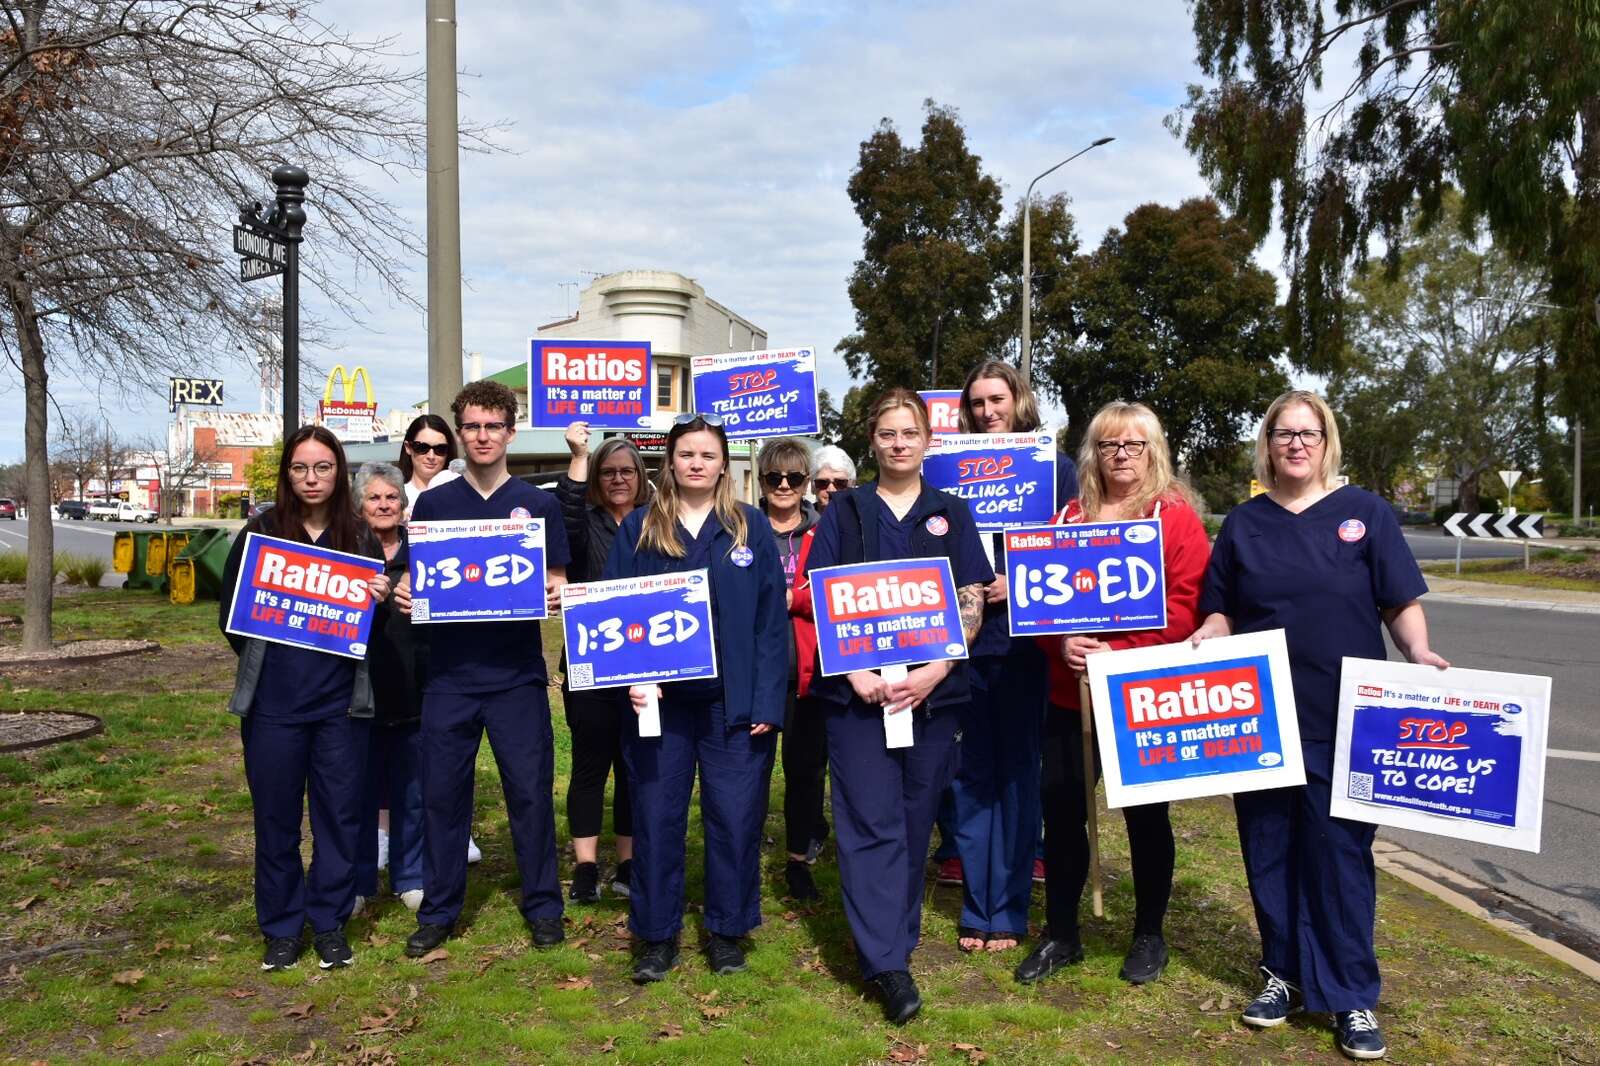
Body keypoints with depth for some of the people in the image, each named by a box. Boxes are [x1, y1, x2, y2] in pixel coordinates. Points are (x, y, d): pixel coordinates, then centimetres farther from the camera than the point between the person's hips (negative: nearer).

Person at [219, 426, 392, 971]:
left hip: (342, 701, 0)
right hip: (273, 701, 0)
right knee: (276, 816, 9)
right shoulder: (261, 531, 2)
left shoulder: (360, 535, 2)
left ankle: (330, 922, 23)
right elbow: (230, 612, 7)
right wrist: (263, 661, -2)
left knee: (339, 812, 8)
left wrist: (380, 599, -13)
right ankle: (281, 927, 24)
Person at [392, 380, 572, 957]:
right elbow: (413, 582, 10)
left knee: (530, 791, 3)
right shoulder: (431, 505, 7)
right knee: (442, 792, 7)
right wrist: (404, 596, -13)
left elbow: (557, 582, 5)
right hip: (449, 673, 1)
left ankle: (542, 905, 20)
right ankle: (438, 910, 23)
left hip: (517, 674, -1)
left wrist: (556, 596, -18)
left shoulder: (538, 504, 4)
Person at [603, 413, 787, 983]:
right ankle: (656, 935, 23)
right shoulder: (638, 528, 6)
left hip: (734, 700, 0)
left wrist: (767, 701, -6)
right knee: (656, 817, 7)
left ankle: (726, 930, 24)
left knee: (735, 816, 5)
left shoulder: (751, 527, 5)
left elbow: (772, 619, 1)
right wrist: (629, 678, -12)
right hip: (659, 697, 1)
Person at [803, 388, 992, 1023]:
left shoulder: (951, 514, 9)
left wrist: (932, 673, -11)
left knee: (915, 822, 8)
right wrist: (857, 673, -11)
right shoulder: (844, 512, 6)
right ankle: (887, 964, -2)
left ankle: (896, 938, 24)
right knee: (871, 823, -4)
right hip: (858, 691, -1)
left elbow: (971, 607, 4)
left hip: (932, 692, 2)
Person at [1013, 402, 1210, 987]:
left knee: (1145, 815, 10)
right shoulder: (1067, 517, 9)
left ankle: (1149, 935, 28)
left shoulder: (1177, 516, -3)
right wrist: (1062, 642, -14)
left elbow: (1187, 603, -12)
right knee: (1061, 812, 7)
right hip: (1070, 692, 4)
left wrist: (1120, 651, -21)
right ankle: (1060, 935, 23)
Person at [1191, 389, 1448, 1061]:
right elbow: (1221, 612, 10)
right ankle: (1286, 973, 25)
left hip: (1344, 719, -2)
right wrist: (1205, 637, -10)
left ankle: (1351, 995, 16)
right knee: (1270, 847, 9)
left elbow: (1401, 605, 2)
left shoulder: (1365, 513, 2)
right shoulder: (1243, 524, 8)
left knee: (1339, 851, 2)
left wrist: (1419, 653, -16)